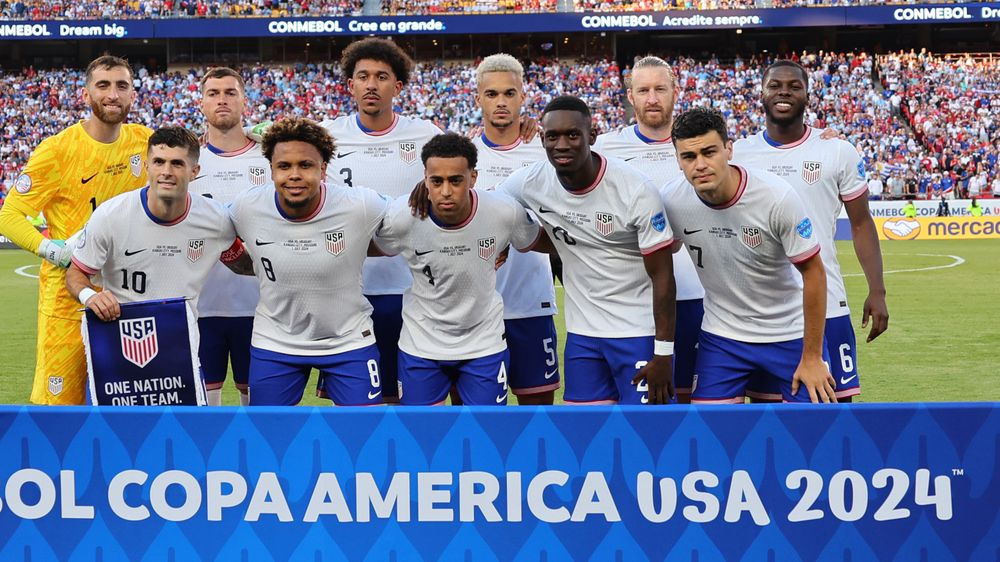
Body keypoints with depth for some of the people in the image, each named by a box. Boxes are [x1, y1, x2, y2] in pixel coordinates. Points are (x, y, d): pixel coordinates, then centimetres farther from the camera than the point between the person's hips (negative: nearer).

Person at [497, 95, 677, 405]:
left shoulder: (636, 190, -18)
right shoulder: (531, 183, -7)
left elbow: (662, 276, -14)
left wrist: (663, 353, -14)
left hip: (639, 332, -5)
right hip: (582, 333, 5)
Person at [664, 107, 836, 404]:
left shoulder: (777, 196, -23)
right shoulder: (671, 200, -14)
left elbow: (813, 273, -14)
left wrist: (811, 357, -11)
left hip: (791, 334, -2)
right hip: (721, 337, 2)